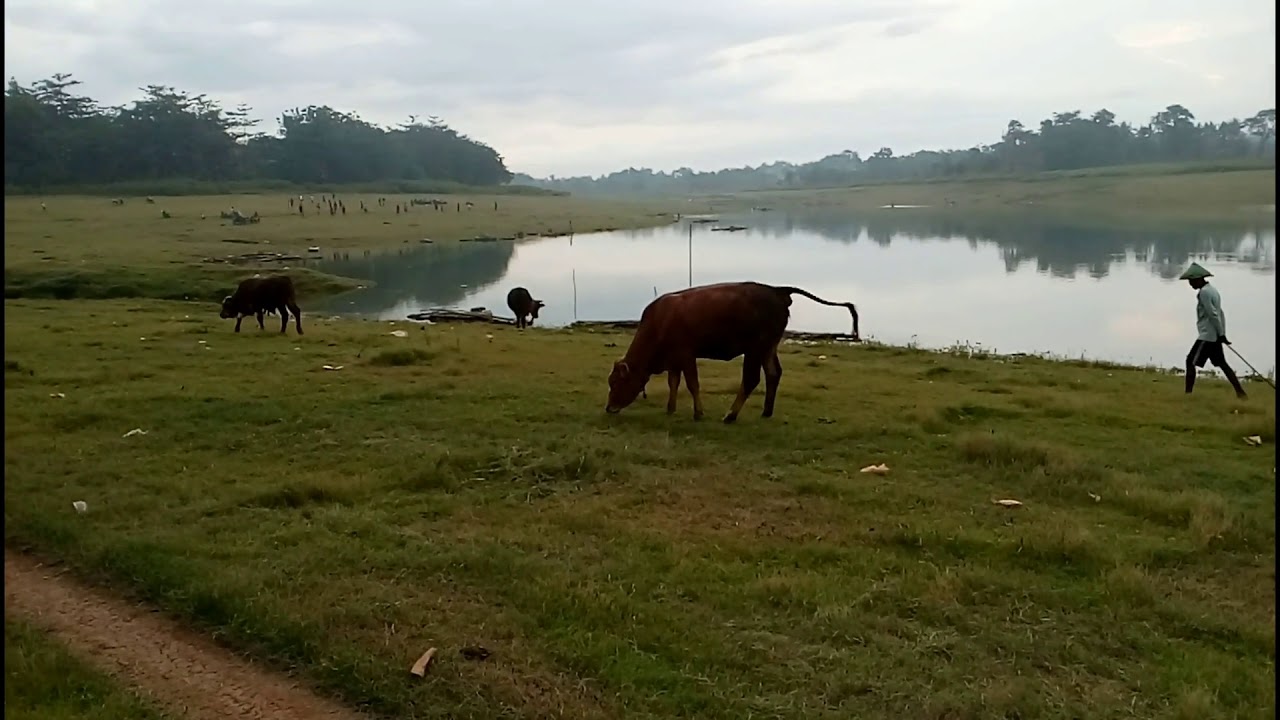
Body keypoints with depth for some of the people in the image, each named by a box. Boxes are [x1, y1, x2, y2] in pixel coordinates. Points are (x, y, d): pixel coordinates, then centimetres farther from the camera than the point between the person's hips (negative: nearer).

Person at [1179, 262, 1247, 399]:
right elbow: (1220, 313, 18)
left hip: (1207, 335, -10)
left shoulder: (1204, 292, -16)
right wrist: (1222, 334, 20)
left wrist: (1221, 334, -16)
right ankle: (1240, 392, 17)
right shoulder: (1212, 290, 15)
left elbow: (1213, 315, -19)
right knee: (1221, 363, 15)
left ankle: (1188, 393, -7)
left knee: (1191, 361, -6)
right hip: (1215, 335, 10)